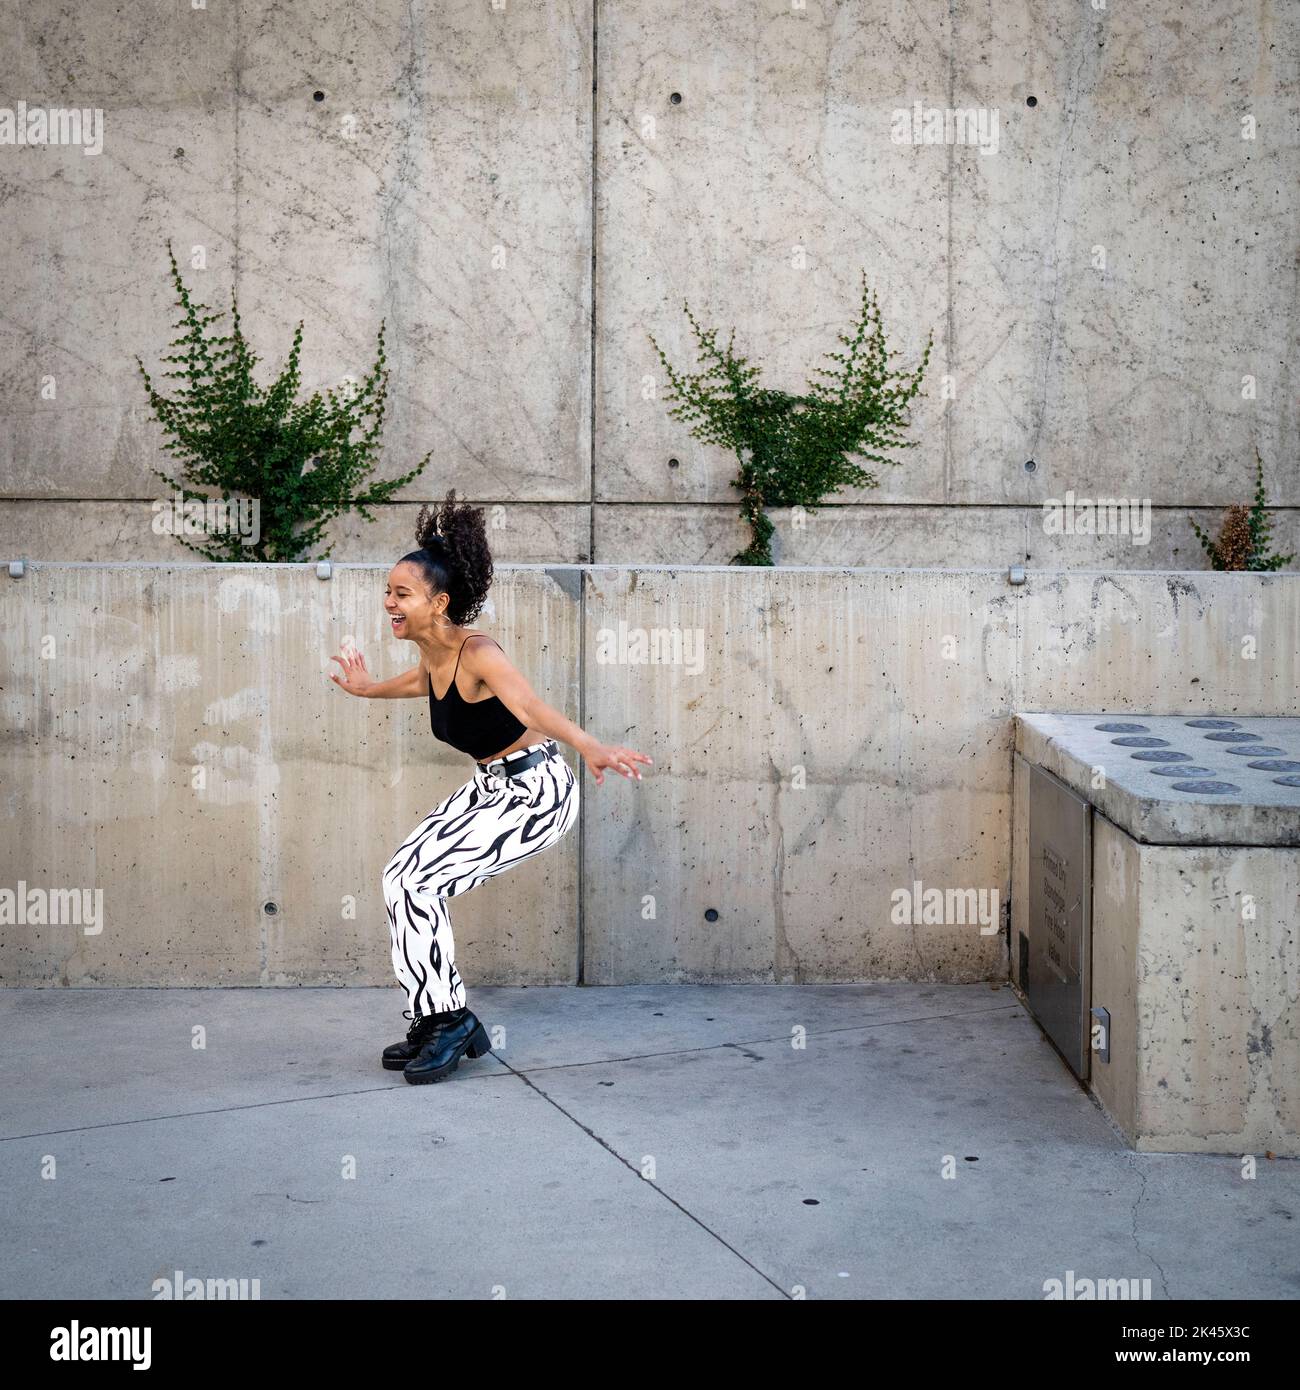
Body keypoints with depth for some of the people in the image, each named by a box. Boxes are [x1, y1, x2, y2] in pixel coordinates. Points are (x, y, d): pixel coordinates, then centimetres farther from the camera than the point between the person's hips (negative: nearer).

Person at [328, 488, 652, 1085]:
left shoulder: (477, 654, -25)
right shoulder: (433, 653, 2)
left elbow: (533, 709, -44)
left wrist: (592, 749, -61)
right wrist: (368, 688, 48)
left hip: (535, 791, -9)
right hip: (491, 785, 9)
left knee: (416, 884, -15)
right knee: (402, 875, 6)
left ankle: (446, 1020, 1)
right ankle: (443, 1020, 16)